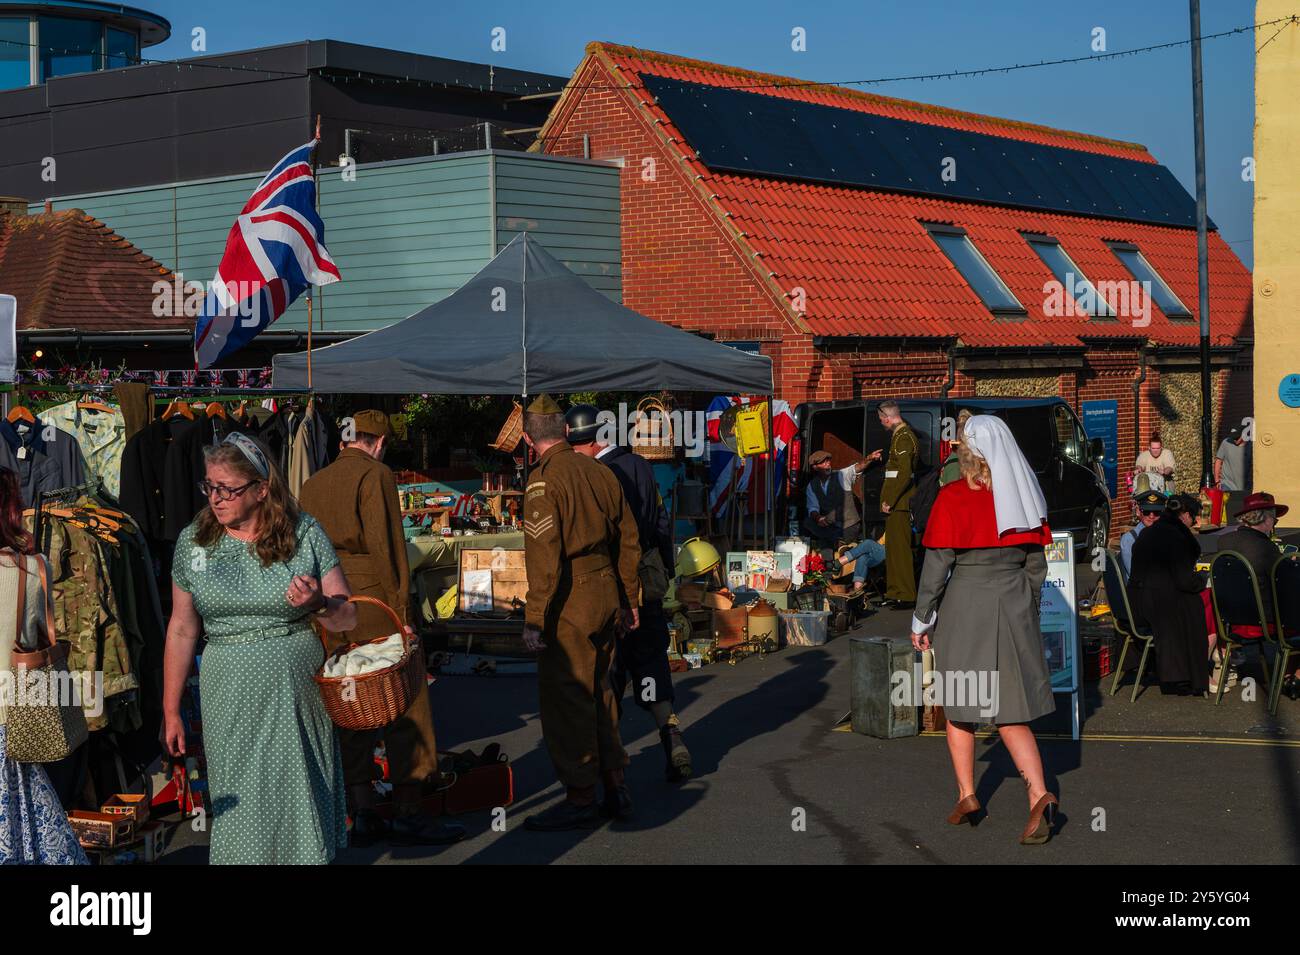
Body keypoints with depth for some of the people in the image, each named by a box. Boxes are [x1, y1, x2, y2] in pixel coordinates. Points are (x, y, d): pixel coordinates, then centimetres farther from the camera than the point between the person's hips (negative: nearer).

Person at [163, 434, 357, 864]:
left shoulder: (306, 534, -2)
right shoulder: (193, 541, 2)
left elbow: (348, 618, 2)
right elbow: (182, 629, 8)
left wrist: (318, 605, -21)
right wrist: (170, 711, 9)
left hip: (298, 698, -1)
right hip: (229, 701, 1)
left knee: (298, 803, 3)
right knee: (241, 811, 3)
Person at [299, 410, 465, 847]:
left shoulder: (313, 484, 16)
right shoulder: (376, 476, -5)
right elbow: (386, 547, -13)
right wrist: (400, 606, -12)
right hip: (373, 603, -7)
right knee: (404, 709, -2)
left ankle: (362, 812, 10)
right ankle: (408, 813, -3)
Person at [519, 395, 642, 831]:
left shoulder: (544, 480, -14)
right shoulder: (600, 472, 9)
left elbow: (544, 557, -20)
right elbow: (628, 539, 14)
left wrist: (535, 619, -18)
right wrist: (628, 599, 22)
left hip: (570, 602, -8)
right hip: (605, 593, 8)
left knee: (566, 700, -1)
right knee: (598, 690, 18)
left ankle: (580, 799, 4)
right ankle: (614, 787, 22)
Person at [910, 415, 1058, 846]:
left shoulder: (953, 497, -11)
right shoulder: (1025, 495, 4)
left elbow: (937, 564, -11)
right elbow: (1037, 562, 9)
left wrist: (921, 620, -2)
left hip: (964, 607, -4)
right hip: (1014, 608, 4)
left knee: (959, 707, 14)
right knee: (1010, 711, 7)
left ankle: (967, 795, 19)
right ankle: (1039, 795, -11)